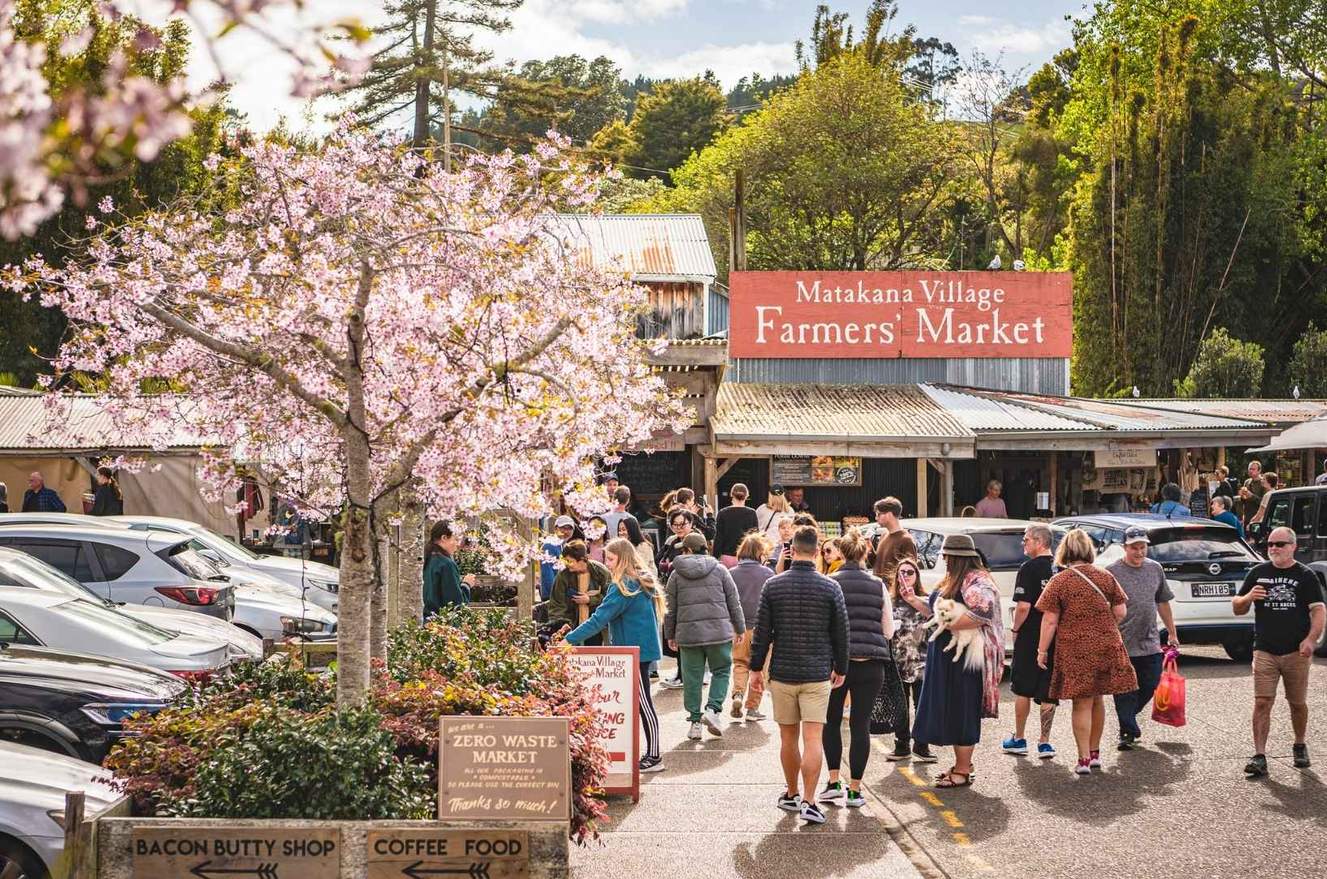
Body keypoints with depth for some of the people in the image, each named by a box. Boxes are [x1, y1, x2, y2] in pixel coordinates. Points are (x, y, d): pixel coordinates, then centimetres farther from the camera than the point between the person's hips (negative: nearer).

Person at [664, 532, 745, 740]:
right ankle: (712, 709, -5)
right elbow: (734, 602, 6)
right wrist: (739, 628, 16)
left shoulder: (676, 574, 5)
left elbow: (670, 608, 8)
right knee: (721, 670, 13)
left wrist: (670, 635, 18)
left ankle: (695, 721, 10)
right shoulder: (720, 570, 4)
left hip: (688, 632, 1)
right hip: (719, 630, -1)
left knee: (692, 677, 7)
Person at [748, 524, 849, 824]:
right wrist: (840, 669, 15)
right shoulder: (830, 588, -4)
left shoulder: (773, 585, -3)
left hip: (782, 673, 1)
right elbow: (841, 633, 2)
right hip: (817, 675, -1)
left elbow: (762, 631, 0)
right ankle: (808, 802, -12)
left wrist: (756, 667, 10)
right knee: (813, 738, -4)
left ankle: (791, 795, 26)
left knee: (788, 738, 14)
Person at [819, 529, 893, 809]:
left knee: (832, 722, 16)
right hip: (870, 664, 1)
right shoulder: (878, 585, 1)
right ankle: (854, 790, 7)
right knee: (860, 725, 6)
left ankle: (833, 783, 11)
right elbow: (889, 630, 7)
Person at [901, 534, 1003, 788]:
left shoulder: (977, 582, -15)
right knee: (949, 710, 14)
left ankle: (963, 770, 3)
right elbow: (935, 610, 26)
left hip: (965, 659, -10)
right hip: (946, 657, 10)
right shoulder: (952, 581, 17)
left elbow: (982, 615, -29)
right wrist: (913, 600, 16)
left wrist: (949, 624, -24)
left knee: (961, 711, -4)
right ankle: (961, 764, 24)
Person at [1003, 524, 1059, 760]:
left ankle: (1019, 739, 15)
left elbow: (1023, 607, -19)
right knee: (1048, 693, 9)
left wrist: (1015, 629, -4)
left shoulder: (1029, 568, -14)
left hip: (1030, 638, -5)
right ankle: (1044, 742, 10)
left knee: (1022, 689, 9)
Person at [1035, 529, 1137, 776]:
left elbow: (1050, 620, -10)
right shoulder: (1106, 577, 3)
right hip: (1107, 645, 4)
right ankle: (1095, 753, 27)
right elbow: (1120, 611, 4)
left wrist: (1042, 650, -2)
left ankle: (1084, 759, 0)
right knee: (1097, 700, 17)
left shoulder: (1059, 581, -8)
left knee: (1082, 704, 2)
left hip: (1075, 649, -4)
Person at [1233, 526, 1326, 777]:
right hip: (1264, 651, 1)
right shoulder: (1258, 573, 9)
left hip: (1296, 652, -1)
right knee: (1262, 703, -8)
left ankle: (1300, 747, 32)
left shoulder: (1305, 576, 2)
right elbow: (1237, 609, 14)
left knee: (1298, 703, 11)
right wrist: (1248, 598, -9)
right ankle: (1259, 757, -9)